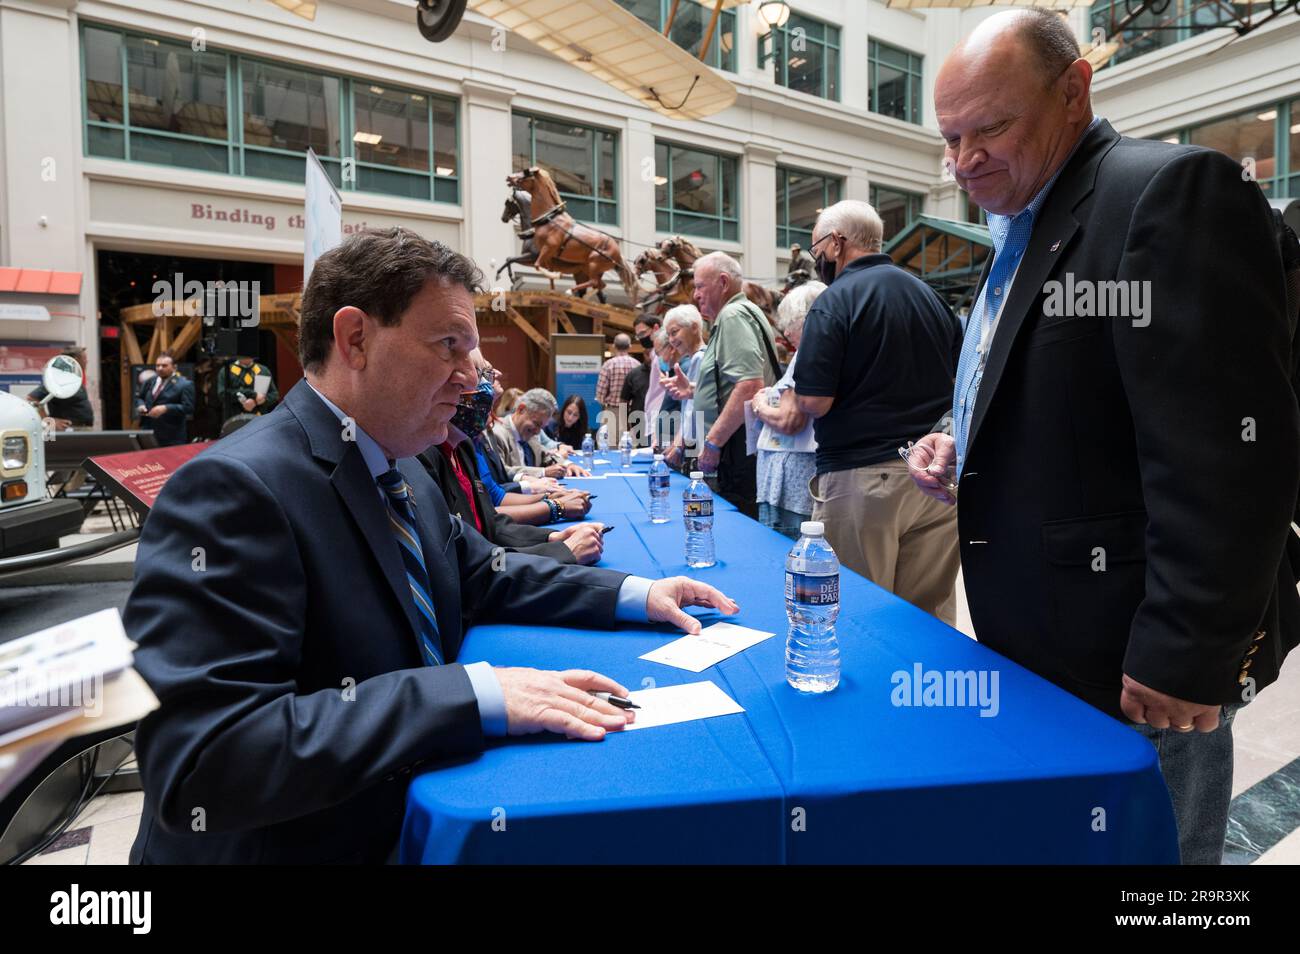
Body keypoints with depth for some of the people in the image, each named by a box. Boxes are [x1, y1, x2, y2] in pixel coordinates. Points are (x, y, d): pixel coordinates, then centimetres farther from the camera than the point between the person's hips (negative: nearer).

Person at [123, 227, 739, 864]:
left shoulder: (402, 471, 3)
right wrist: (475, 693, -30)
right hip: (314, 845, -7)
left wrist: (635, 594, 3)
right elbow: (202, 766, -28)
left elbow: (485, 577, 14)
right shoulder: (234, 489, -22)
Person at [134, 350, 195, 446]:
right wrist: (141, 405, 1)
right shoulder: (150, 381, 13)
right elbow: (139, 397, 25)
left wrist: (166, 408, -23)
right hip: (147, 432, 6)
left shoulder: (184, 385, -7)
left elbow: (188, 407, -15)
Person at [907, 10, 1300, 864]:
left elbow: (1226, 455, -23)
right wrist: (963, 447, 3)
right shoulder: (1020, 233, 13)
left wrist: (1186, 657, -21)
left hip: (1133, 665, -8)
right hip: (1037, 646, 9)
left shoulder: (1173, 191, -15)